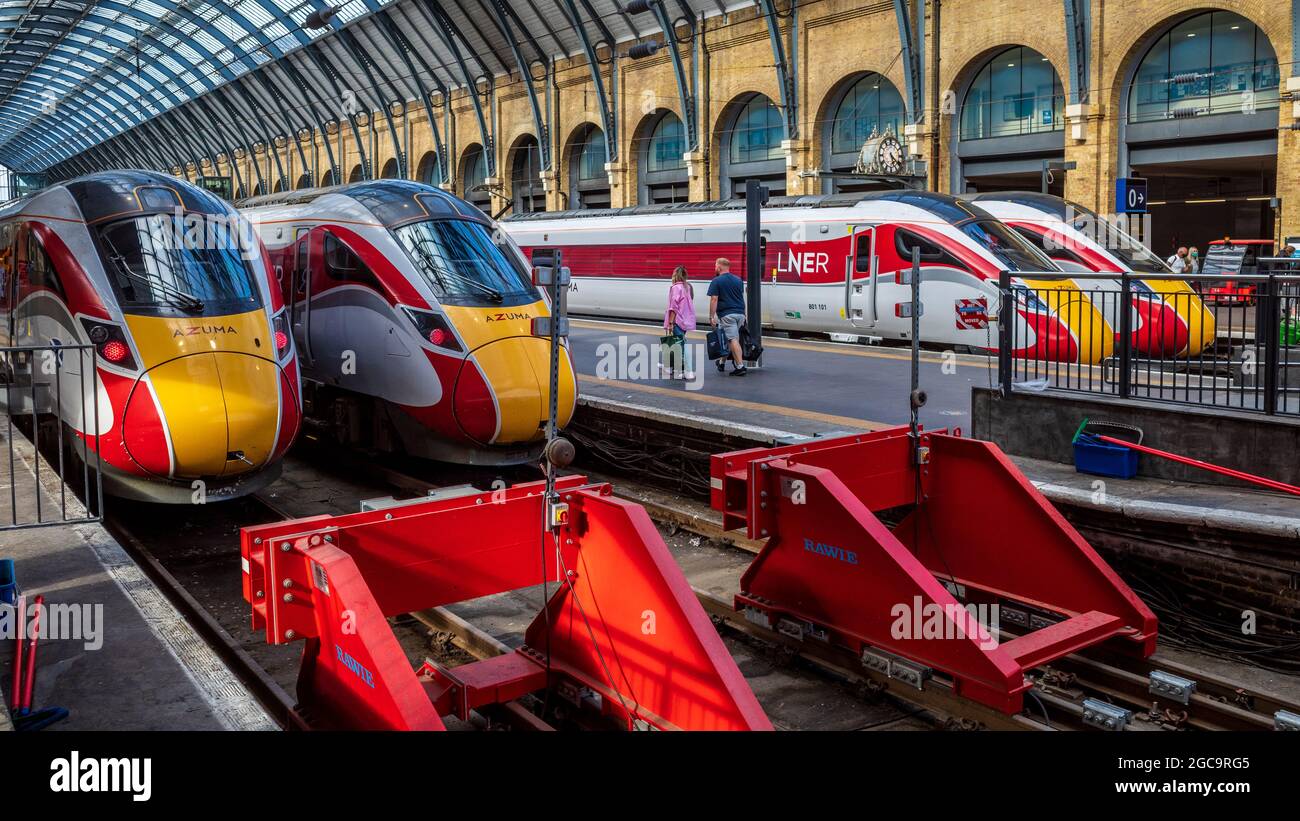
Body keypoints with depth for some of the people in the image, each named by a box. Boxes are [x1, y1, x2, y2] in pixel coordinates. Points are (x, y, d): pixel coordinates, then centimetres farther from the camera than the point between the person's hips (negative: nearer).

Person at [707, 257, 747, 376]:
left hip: (727, 314, -6)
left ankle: (740, 366, -14)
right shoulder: (738, 280, 13)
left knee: (733, 340, -8)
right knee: (728, 339, 17)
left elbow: (714, 300, -10)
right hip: (740, 313, 6)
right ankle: (722, 362, 28)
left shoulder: (716, 281, -6)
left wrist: (711, 317, -9)